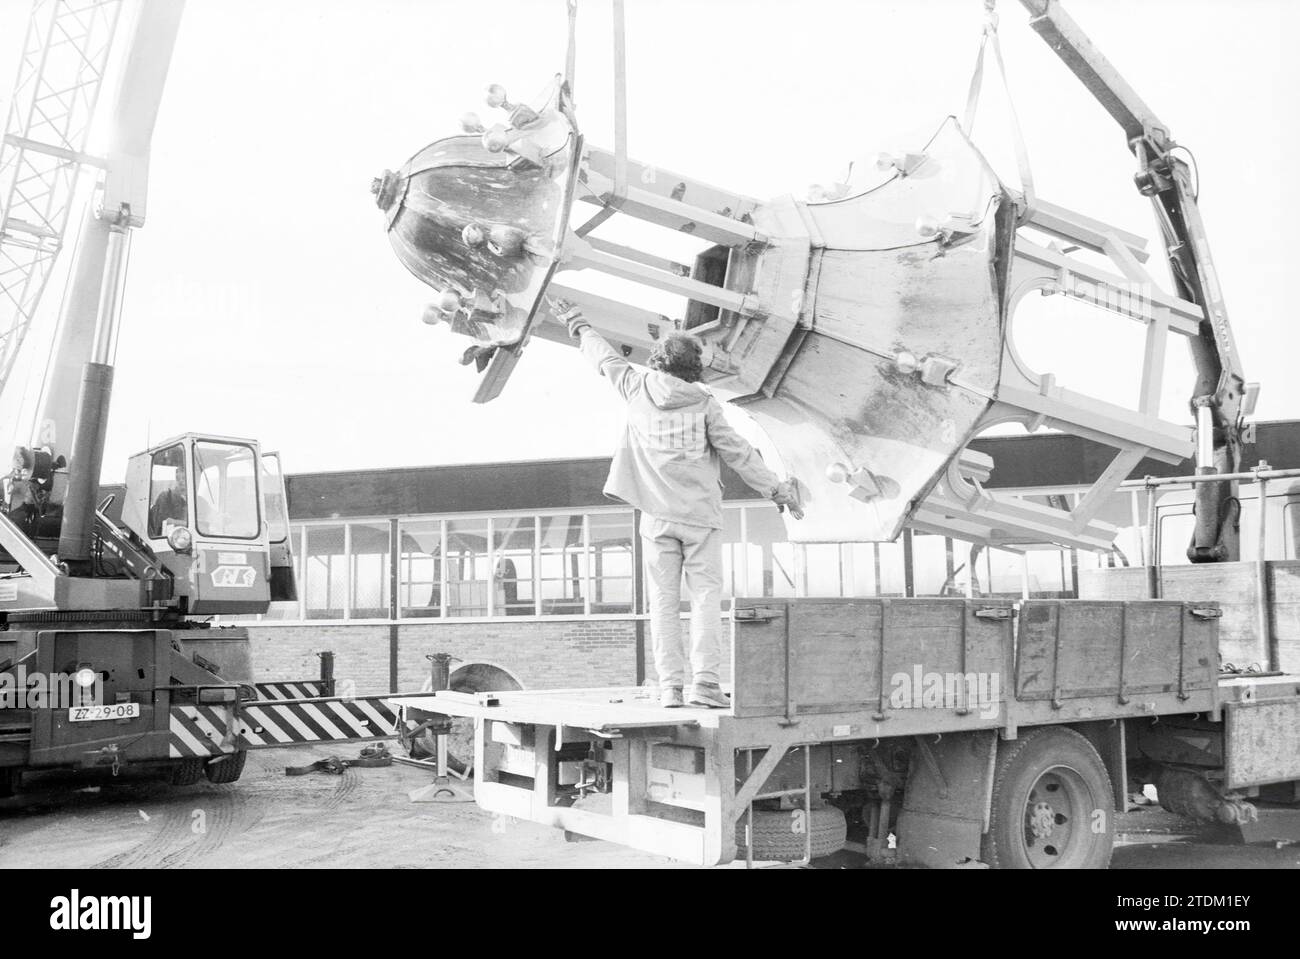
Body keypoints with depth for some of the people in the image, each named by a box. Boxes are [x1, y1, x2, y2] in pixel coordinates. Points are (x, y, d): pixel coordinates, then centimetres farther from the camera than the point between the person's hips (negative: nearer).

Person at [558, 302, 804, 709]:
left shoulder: (638, 389, 4)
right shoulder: (703, 402, -3)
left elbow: (607, 359, 19)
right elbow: (736, 451, -4)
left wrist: (579, 326, 37)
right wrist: (777, 489, 3)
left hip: (657, 516, 2)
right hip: (700, 514, -2)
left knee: (663, 602, 4)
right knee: (705, 597, 0)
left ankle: (670, 685, -2)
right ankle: (704, 680, -10)